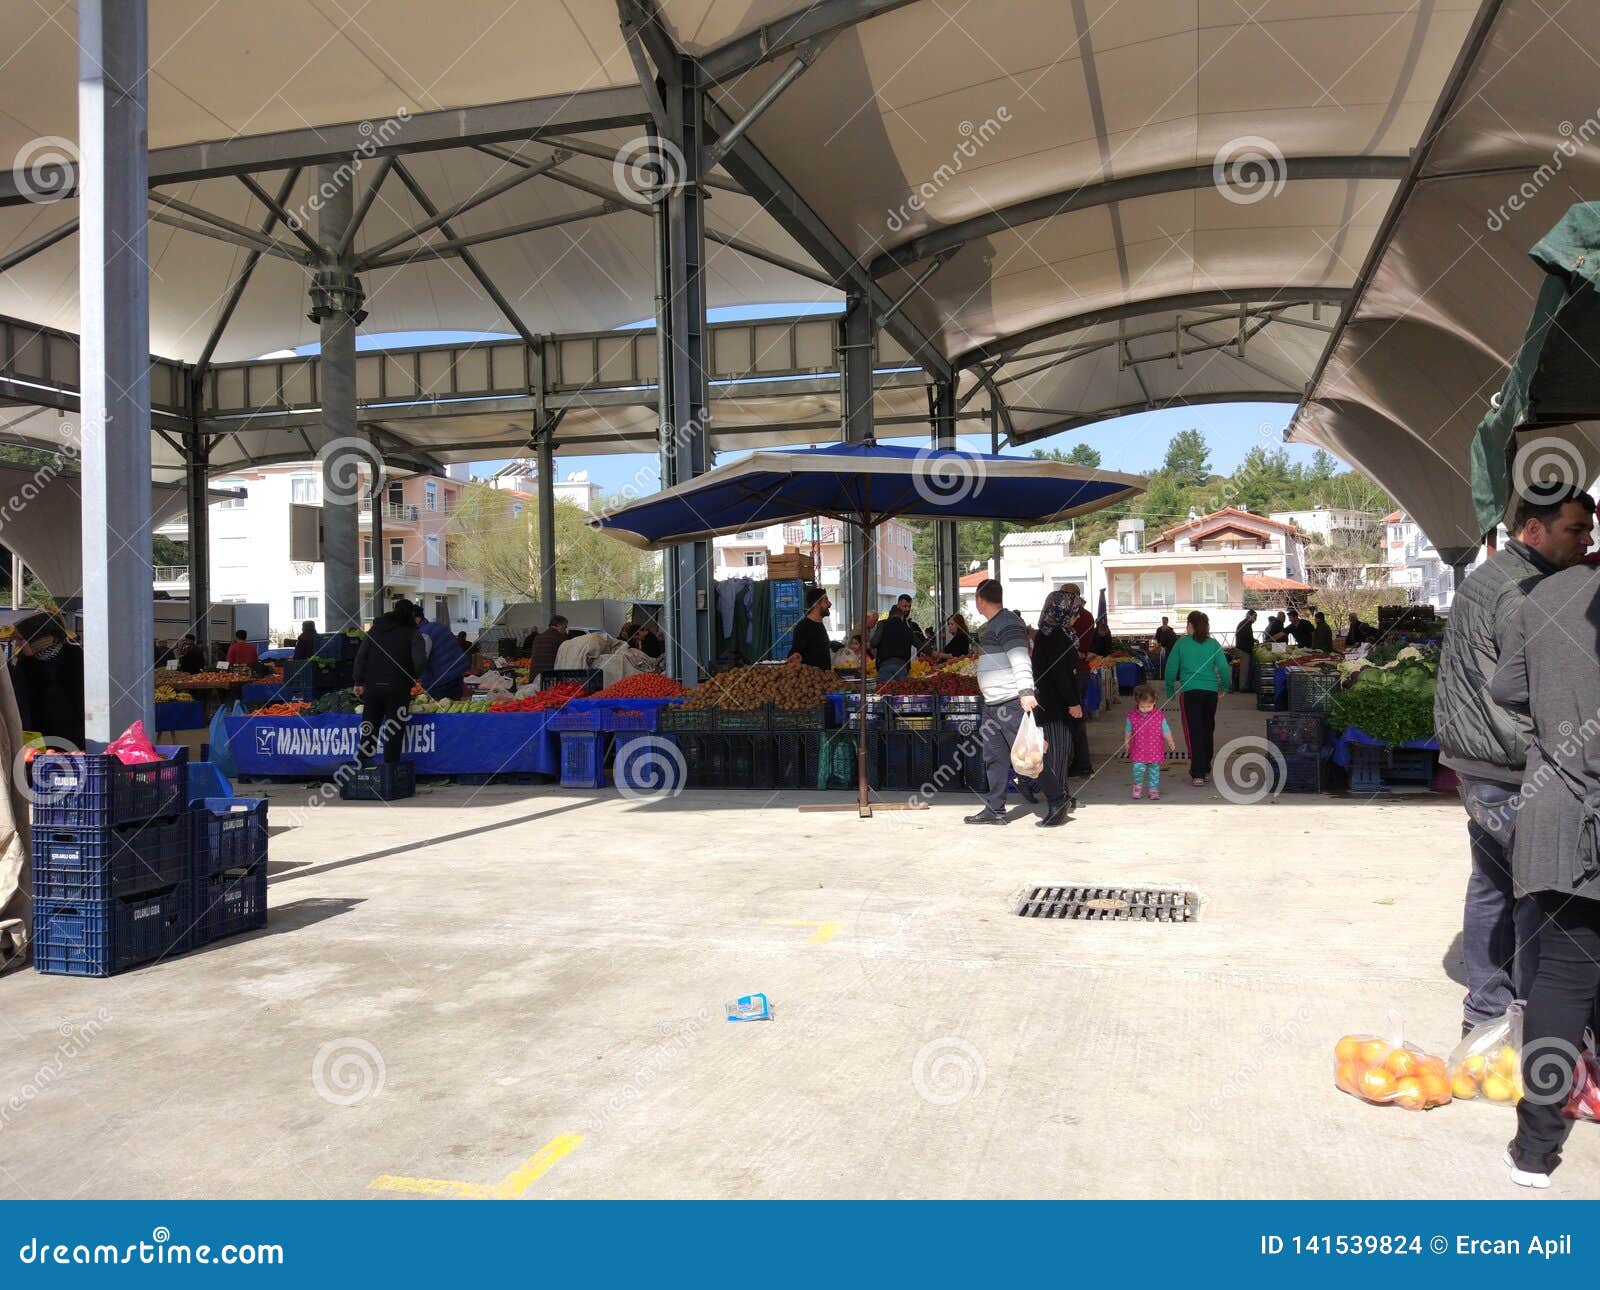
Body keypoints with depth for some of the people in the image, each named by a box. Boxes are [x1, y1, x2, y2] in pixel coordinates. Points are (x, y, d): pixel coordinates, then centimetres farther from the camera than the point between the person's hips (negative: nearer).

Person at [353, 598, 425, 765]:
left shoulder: (374, 629, 13)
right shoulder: (412, 632, -1)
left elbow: (361, 656, 8)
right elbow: (420, 659, -13)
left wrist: (359, 682, 8)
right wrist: (413, 677, 4)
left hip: (372, 686, 4)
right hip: (398, 688, -4)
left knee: (369, 726, 12)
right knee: (394, 729, 2)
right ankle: (390, 766, 1)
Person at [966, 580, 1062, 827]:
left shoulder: (1008, 623, -14)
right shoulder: (994, 625, 17)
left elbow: (1020, 660, -24)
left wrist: (1026, 691, -32)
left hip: (1012, 702, -10)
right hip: (993, 704, 10)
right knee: (994, 757, 10)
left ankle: (1057, 800, 4)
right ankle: (995, 810, 14)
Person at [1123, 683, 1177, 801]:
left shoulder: (1160, 716, -4)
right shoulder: (1132, 716, -3)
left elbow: (1166, 731, 4)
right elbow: (1128, 731, 10)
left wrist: (1170, 742, -2)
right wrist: (1126, 743, 10)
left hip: (1155, 750, 1)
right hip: (1138, 751, -1)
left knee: (1154, 770, 8)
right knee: (1138, 769, -13)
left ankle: (1153, 790, 23)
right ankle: (1138, 786, 13)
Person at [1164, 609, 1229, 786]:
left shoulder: (1182, 643, -1)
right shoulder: (1213, 644, 4)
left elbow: (1171, 668, 0)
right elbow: (1224, 667, -1)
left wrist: (1169, 690, 12)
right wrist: (1224, 687, 15)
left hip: (1189, 692, -3)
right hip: (1211, 691, 3)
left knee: (1193, 732, -3)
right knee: (1208, 730, 16)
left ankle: (1197, 774, -10)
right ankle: (1206, 769, 26)